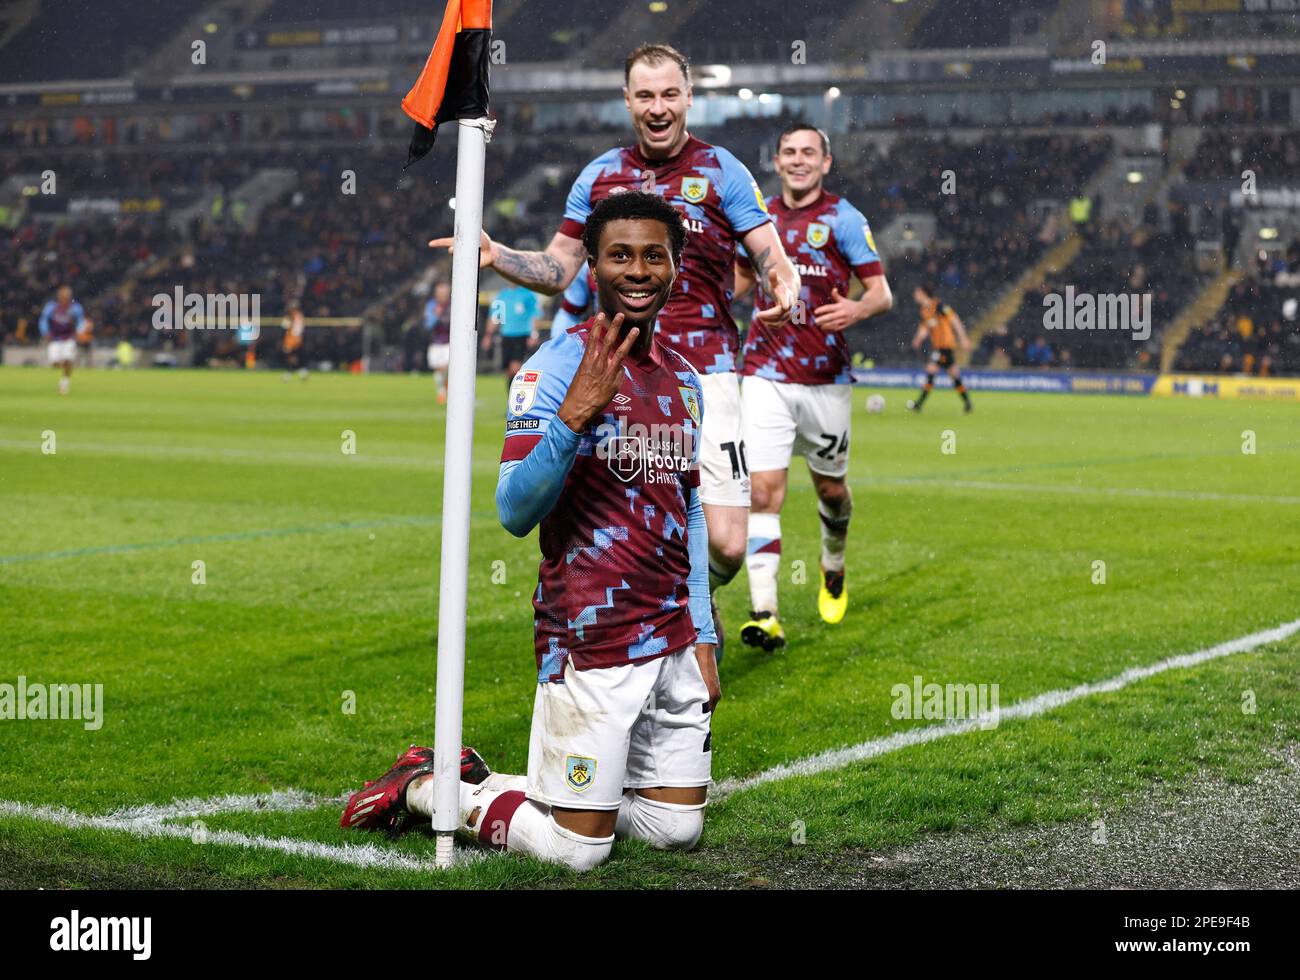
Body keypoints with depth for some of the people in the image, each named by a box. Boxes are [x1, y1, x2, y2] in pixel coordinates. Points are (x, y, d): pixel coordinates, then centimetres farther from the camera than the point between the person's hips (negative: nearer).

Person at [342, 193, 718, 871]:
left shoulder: (684, 380, 11)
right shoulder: (556, 367, -12)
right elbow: (515, 514, -21)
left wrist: (703, 639, 15)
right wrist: (574, 414, -34)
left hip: (673, 643, 7)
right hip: (589, 643, -7)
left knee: (677, 829, 10)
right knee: (579, 850, -4)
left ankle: (480, 780, 26)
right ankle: (426, 787, 20)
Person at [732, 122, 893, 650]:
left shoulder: (844, 219, -3)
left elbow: (882, 292, -7)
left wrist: (856, 309, -29)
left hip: (826, 379, -1)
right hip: (766, 375, 1)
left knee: (831, 487, 14)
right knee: (762, 491, -12)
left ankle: (833, 569, 45)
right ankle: (764, 614, -16)